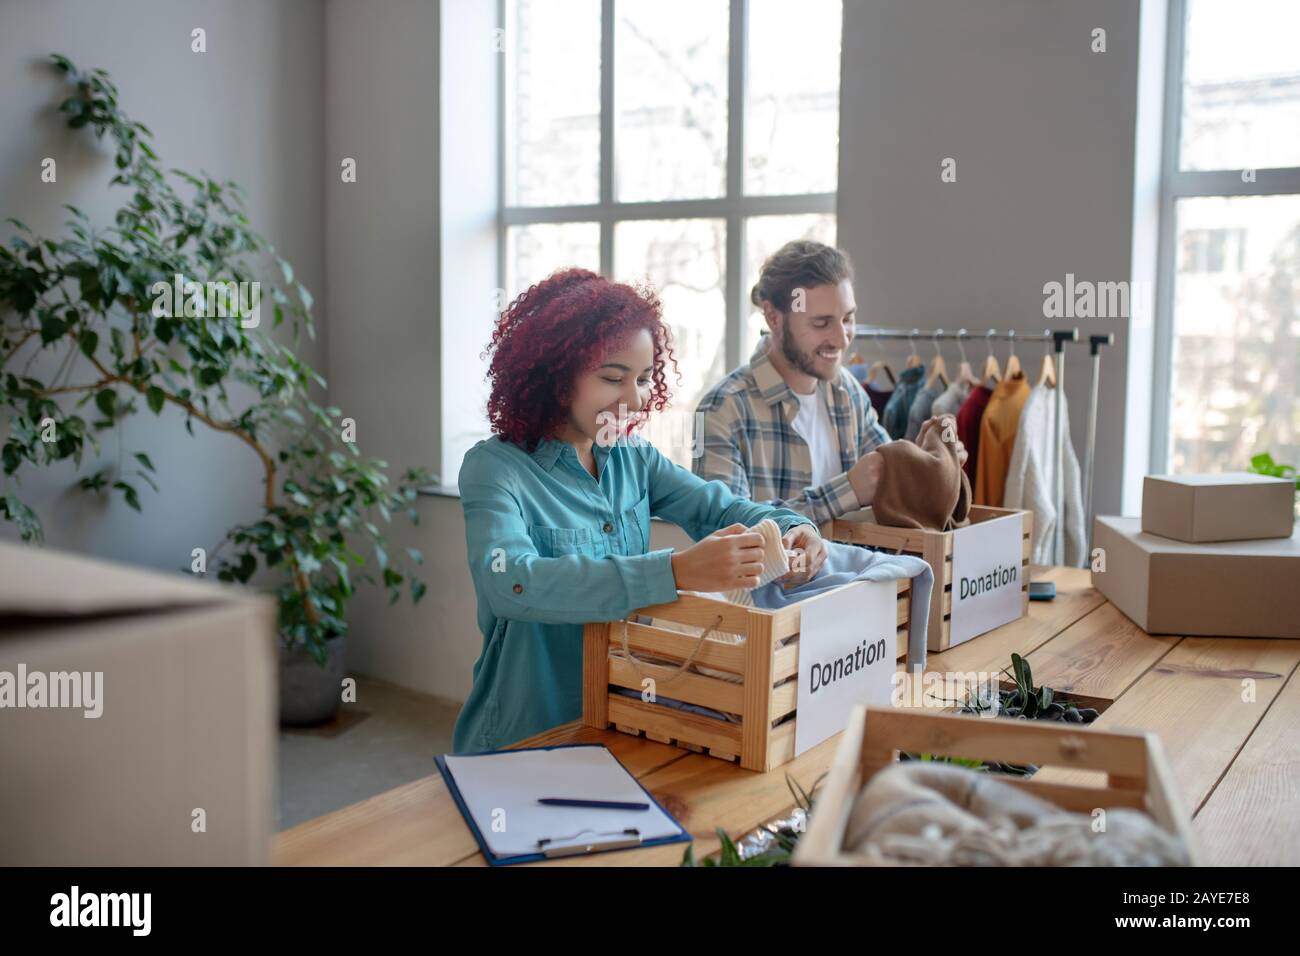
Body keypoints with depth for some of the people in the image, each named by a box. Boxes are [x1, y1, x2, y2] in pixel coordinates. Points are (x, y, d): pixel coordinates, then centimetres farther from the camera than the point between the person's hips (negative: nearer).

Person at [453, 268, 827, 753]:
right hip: (523, 743, -5)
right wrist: (675, 572, -40)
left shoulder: (633, 459, 6)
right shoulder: (494, 467, -13)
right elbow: (509, 584, -30)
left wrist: (793, 529, -21)